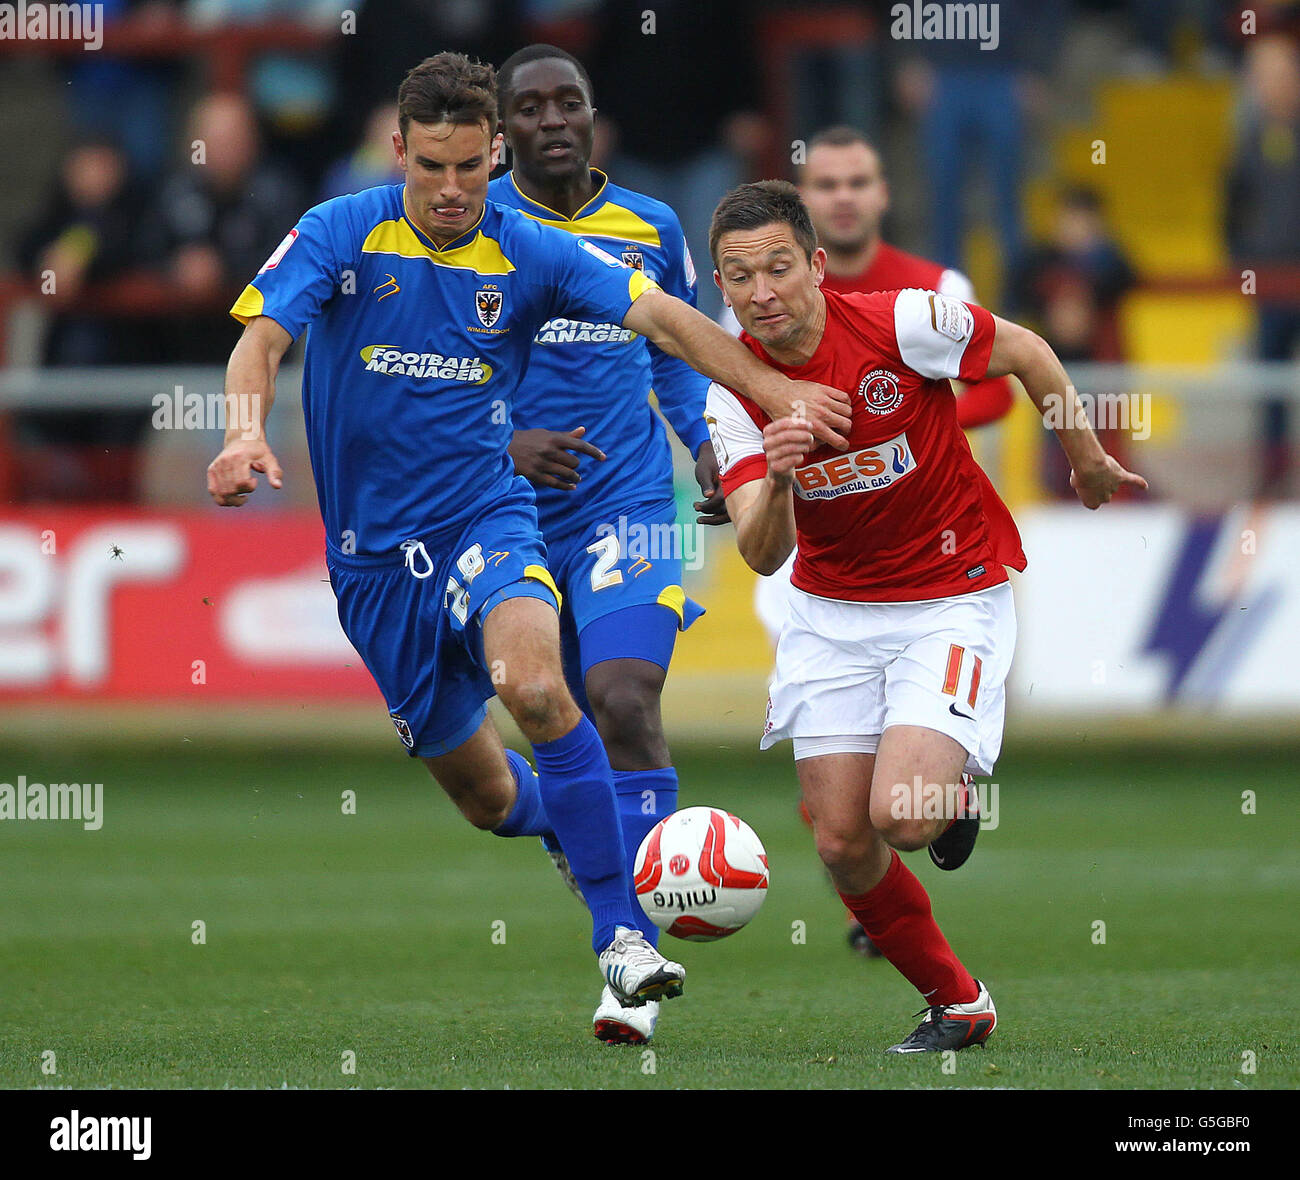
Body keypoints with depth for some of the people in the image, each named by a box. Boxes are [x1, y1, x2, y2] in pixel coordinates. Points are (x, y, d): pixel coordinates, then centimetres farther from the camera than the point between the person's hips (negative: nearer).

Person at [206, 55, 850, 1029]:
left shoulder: (530, 255, -3)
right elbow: (262, 338, -17)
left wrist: (774, 391, -24)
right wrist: (246, 434, -38)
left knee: (534, 686, -33)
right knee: (488, 799, 8)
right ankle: (566, 812, 46)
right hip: (374, 550, 1)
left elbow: (661, 317, -11)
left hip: (487, 519, -1)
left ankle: (621, 931, -29)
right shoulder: (341, 235, -6)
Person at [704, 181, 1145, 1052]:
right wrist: (775, 480, -39)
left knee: (902, 815, -22)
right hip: (832, 611, 4)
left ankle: (956, 795, 16)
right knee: (842, 842, -2)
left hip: (955, 596, -4)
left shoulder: (905, 324, -20)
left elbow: (1027, 353, -1)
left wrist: (1088, 459, 13)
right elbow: (763, 555, -17)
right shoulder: (735, 389, -10)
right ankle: (959, 1004, 18)